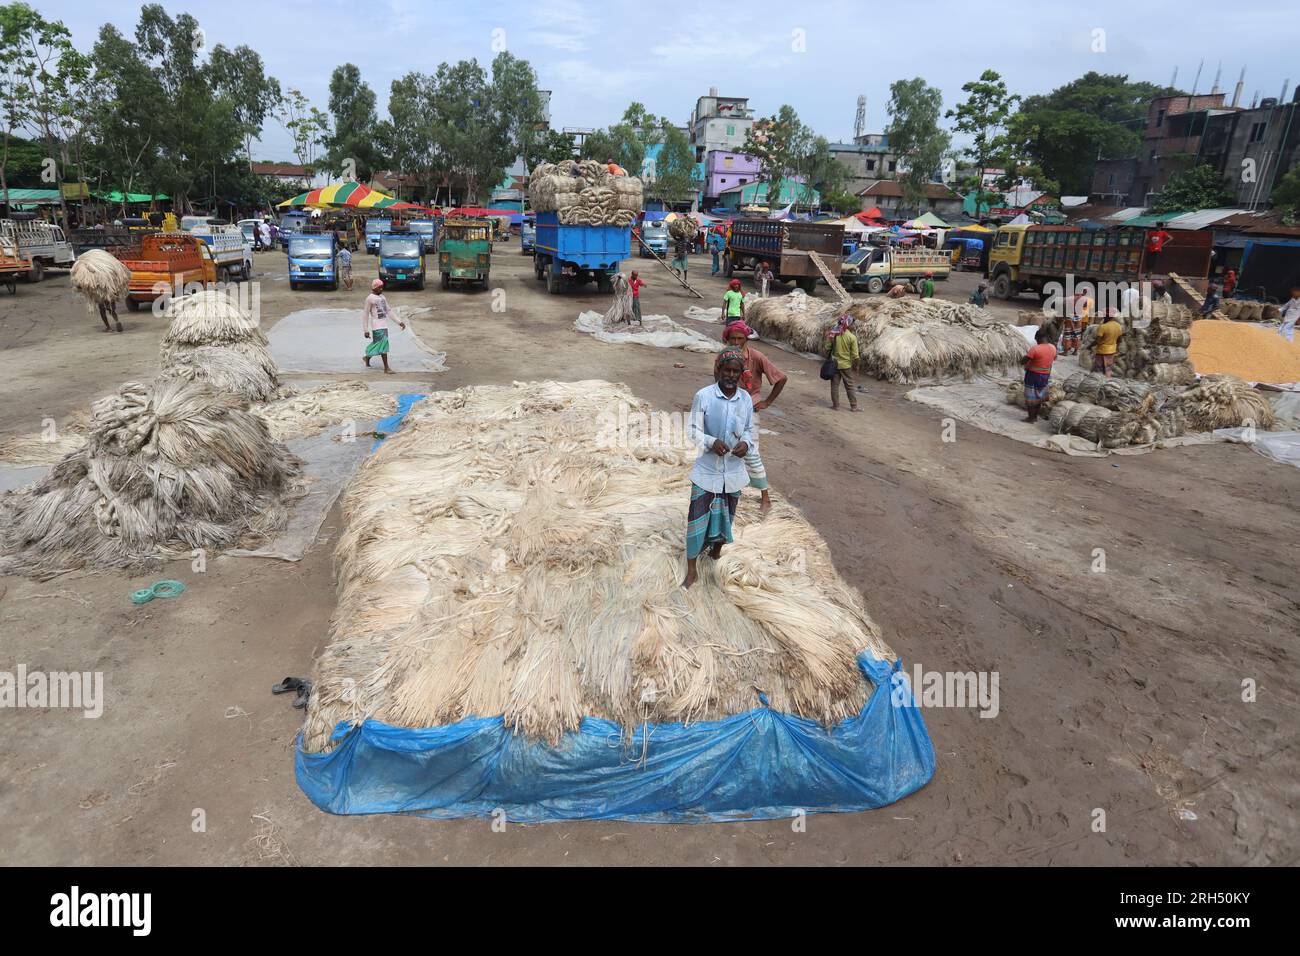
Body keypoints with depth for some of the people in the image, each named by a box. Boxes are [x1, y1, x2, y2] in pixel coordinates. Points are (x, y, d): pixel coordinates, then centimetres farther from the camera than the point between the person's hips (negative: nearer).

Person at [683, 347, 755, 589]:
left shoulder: (746, 399, -3)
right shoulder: (703, 396, -14)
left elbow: (750, 429, 8)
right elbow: (693, 430, -10)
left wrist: (745, 443, -14)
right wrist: (712, 443, -27)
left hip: (734, 470, 3)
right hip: (707, 469, -3)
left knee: (726, 514, 19)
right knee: (697, 518, -1)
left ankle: (717, 549, 46)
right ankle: (691, 570, 12)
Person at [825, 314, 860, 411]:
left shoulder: (833, 334, -7)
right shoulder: (852, 337, -14)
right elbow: (855, 355, -12)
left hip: (835, 364, 2)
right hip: (846, 365, -2)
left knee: (834, 385, 12)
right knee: (849, 386, 10)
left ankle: (836, 405, 15)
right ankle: (853, 406, 16)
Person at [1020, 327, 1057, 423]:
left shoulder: (1035, 349, -24)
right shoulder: (1053, 348, -2)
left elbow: (1023, 361, -20)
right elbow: (1054, 358, 17)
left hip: (1033, 375, -7)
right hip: (1045, 375, 7)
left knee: (1031, 397, 5)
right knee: (1039, 396, 18)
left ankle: (1031, 417, 12)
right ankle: (1035, 416, 26)